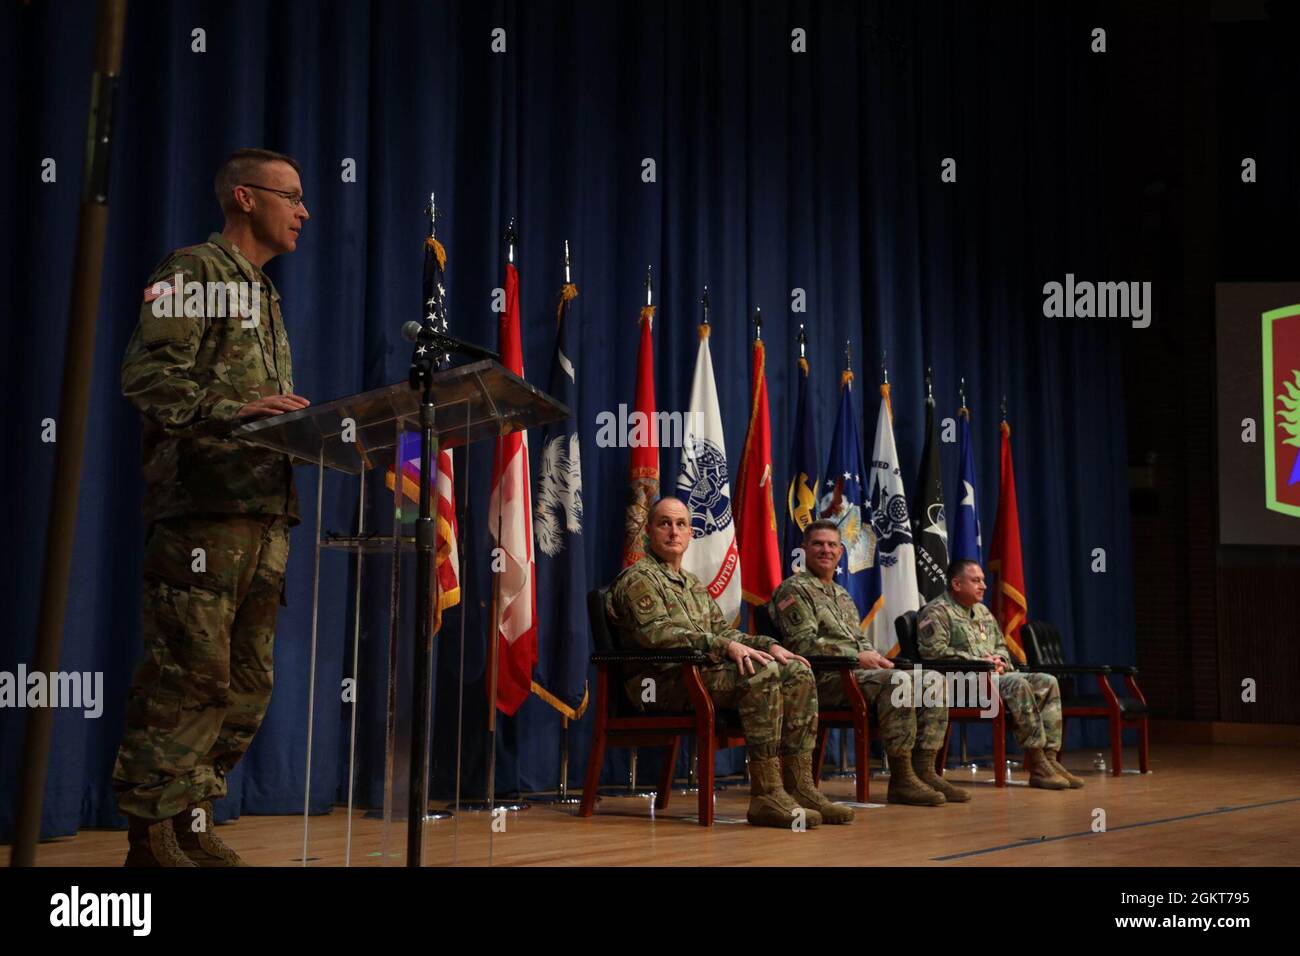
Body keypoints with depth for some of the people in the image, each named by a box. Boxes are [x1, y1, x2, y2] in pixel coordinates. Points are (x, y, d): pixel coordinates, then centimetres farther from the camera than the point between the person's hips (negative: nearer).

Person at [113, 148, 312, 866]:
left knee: (247, 683, 7)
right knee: (190, 671, -10)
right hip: (202, 507, -9)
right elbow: (148, 376, -13)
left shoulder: (263, 295, 27)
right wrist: (233, 411, -23)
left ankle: (190, 826, 15)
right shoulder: (194, 272, 0)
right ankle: (153, 835, -2)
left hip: (263, 512, 9)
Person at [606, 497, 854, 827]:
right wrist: (725, 646, -26)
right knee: (762, 672, -30)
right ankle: (766, 793, -32)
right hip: (664, 681, -9)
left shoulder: (694, 584, 28)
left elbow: (722, 631, 25)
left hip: (704, 670, 9)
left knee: (798, 672, -7)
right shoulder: (639, 578, -2)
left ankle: (799, 786, -13)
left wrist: (769, 645, 5)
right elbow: (657, 633, -17)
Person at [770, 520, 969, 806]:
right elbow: (804, 644, -13)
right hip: (826, 677, -9)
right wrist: (858, 658, -16)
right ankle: (901, 779, -30)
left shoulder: (843, 595, 28)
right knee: (897, 680, -32)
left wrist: (875, 656, 3)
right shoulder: (793, 590, -2)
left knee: (932, 680, -6)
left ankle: (924, 770, -10)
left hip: (858, 671, 9)